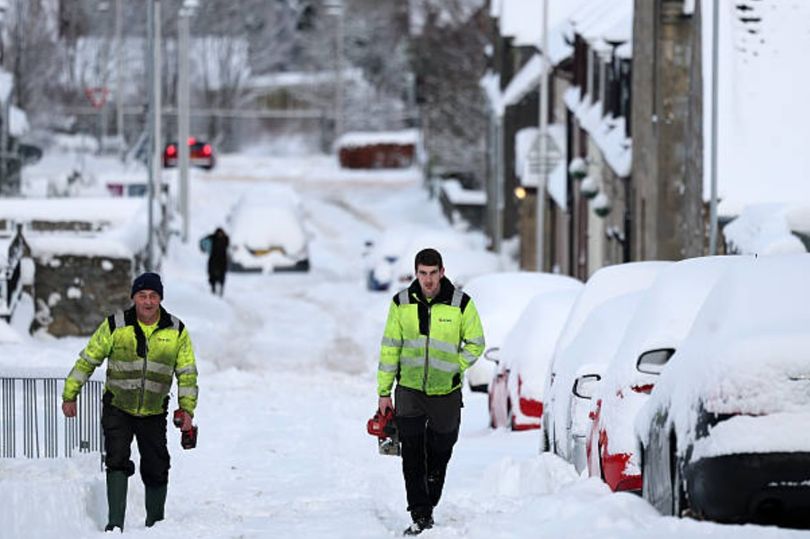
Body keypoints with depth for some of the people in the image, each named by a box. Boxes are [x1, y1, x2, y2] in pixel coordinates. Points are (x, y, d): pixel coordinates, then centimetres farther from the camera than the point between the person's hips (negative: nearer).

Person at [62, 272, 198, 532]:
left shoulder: (176, 331, -3)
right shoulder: (115, 325, -9)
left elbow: (187, 373, 6)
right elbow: (87, 360, 1)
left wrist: (187, 408, -3)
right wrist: (70, 396, 1)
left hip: (154, 413, 2)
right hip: (117, 409, -2)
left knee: (156, 471, 7)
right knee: (117, 462, -16)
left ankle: (155, 523, 25)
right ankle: (115, 524, -18)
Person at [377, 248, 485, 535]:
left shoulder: (461, 304, -7)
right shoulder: (401, 303, -2)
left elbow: (475, 343, 5)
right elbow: (390, 348, 4)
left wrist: (454, 369, -7)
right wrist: (384, 391, 4)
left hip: (446, 392, 0)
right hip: (410, 390, 0)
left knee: (440, 452, 12)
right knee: (412, 456, -6)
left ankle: (429, 505, 31)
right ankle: (420, 515, -3)